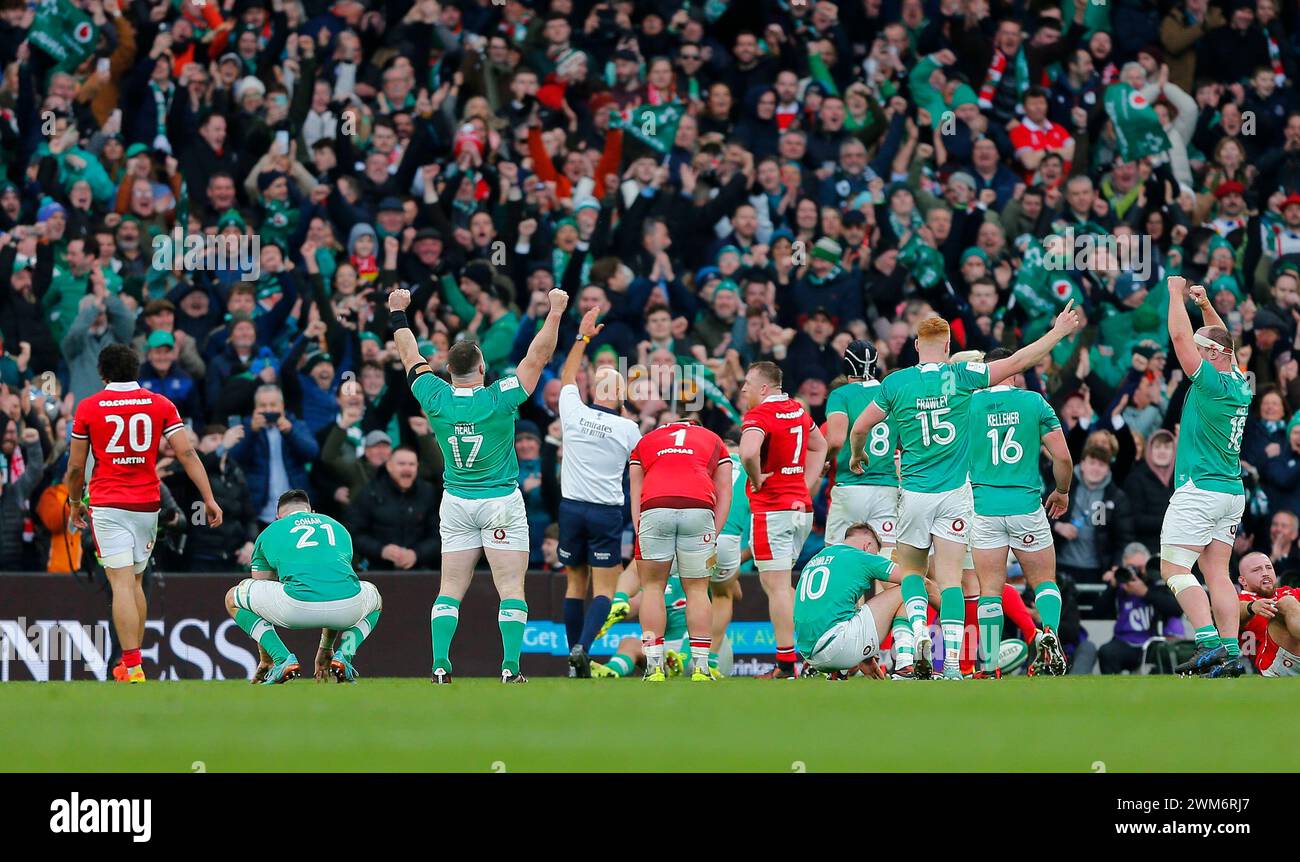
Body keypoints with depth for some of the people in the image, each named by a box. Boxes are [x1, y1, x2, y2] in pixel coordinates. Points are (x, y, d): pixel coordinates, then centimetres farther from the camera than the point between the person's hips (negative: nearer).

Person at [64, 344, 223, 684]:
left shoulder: (88, 408, -1)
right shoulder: (160, 405, 4)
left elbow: (75, 467, 3)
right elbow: (187, 453, -3)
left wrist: (75, 503, 20)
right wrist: (209, 499, -2)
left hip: (107, 506, -3)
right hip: (148, 504, 3)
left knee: (122, 583, -9)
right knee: (134, 581, 18)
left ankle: (133, 668, -19)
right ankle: (129, 664, 22)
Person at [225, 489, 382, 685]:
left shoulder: (269, 533, 27)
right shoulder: (338, 527, 34)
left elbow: (260, 597, 34)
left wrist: (265, 660, 44)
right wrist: (325, 650, 56)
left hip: (298, 609, -3)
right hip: (349, 606, 3)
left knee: (233, 598, 25)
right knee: (374, 597, 41)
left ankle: (283, 660, 7)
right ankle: (343, 656, 15)